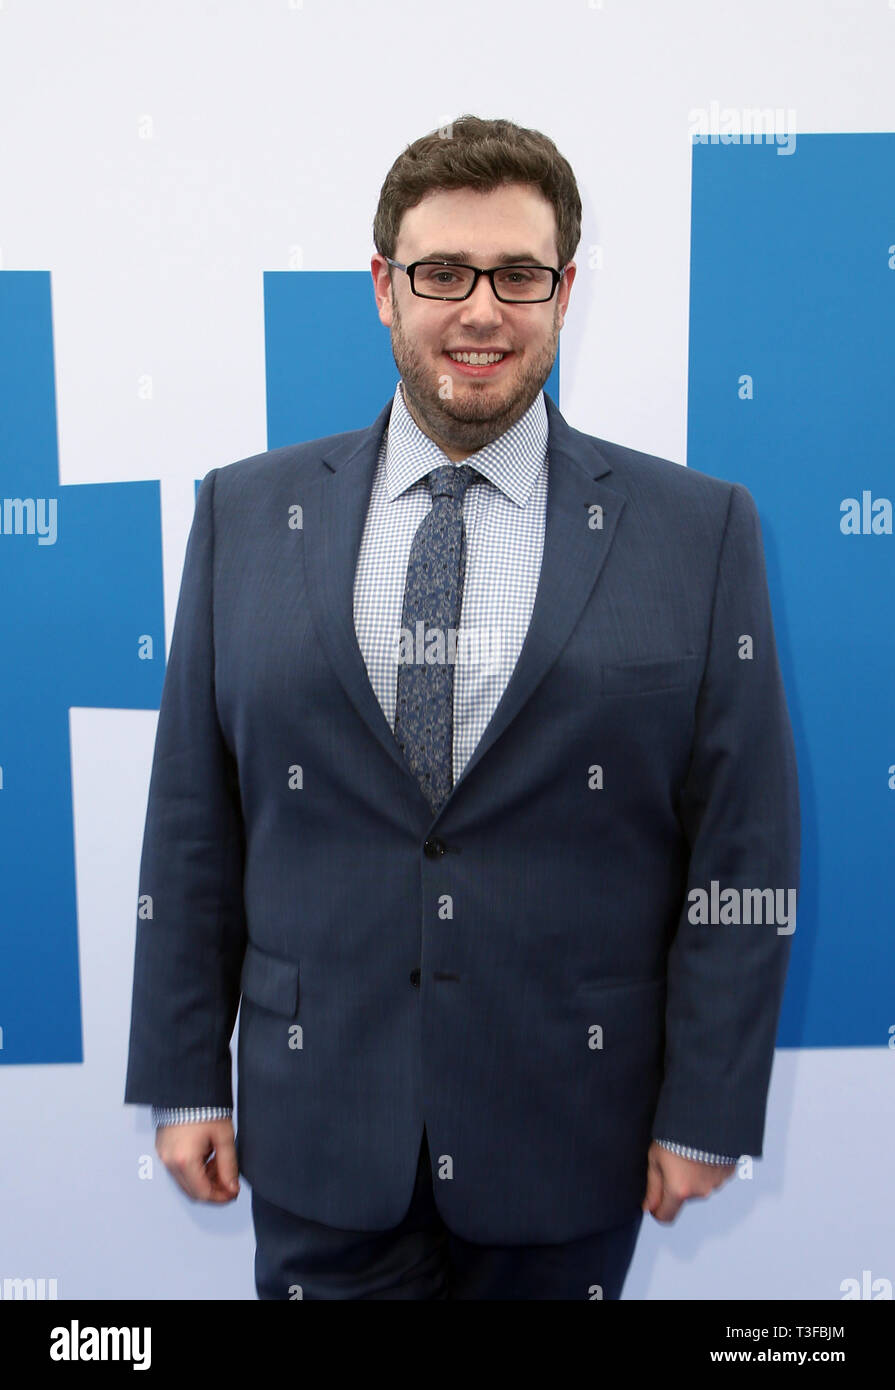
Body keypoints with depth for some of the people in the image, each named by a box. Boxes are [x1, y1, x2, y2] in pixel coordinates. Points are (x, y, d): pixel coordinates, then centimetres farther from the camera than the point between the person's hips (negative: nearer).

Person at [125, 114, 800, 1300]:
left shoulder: (701, 530, -5)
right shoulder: (246, 514, -1)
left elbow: (744, 847, -4)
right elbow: (192, 824, 1)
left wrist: (705, 1110, -4)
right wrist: (183, 1076, 2)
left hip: (569, 1137, 0)